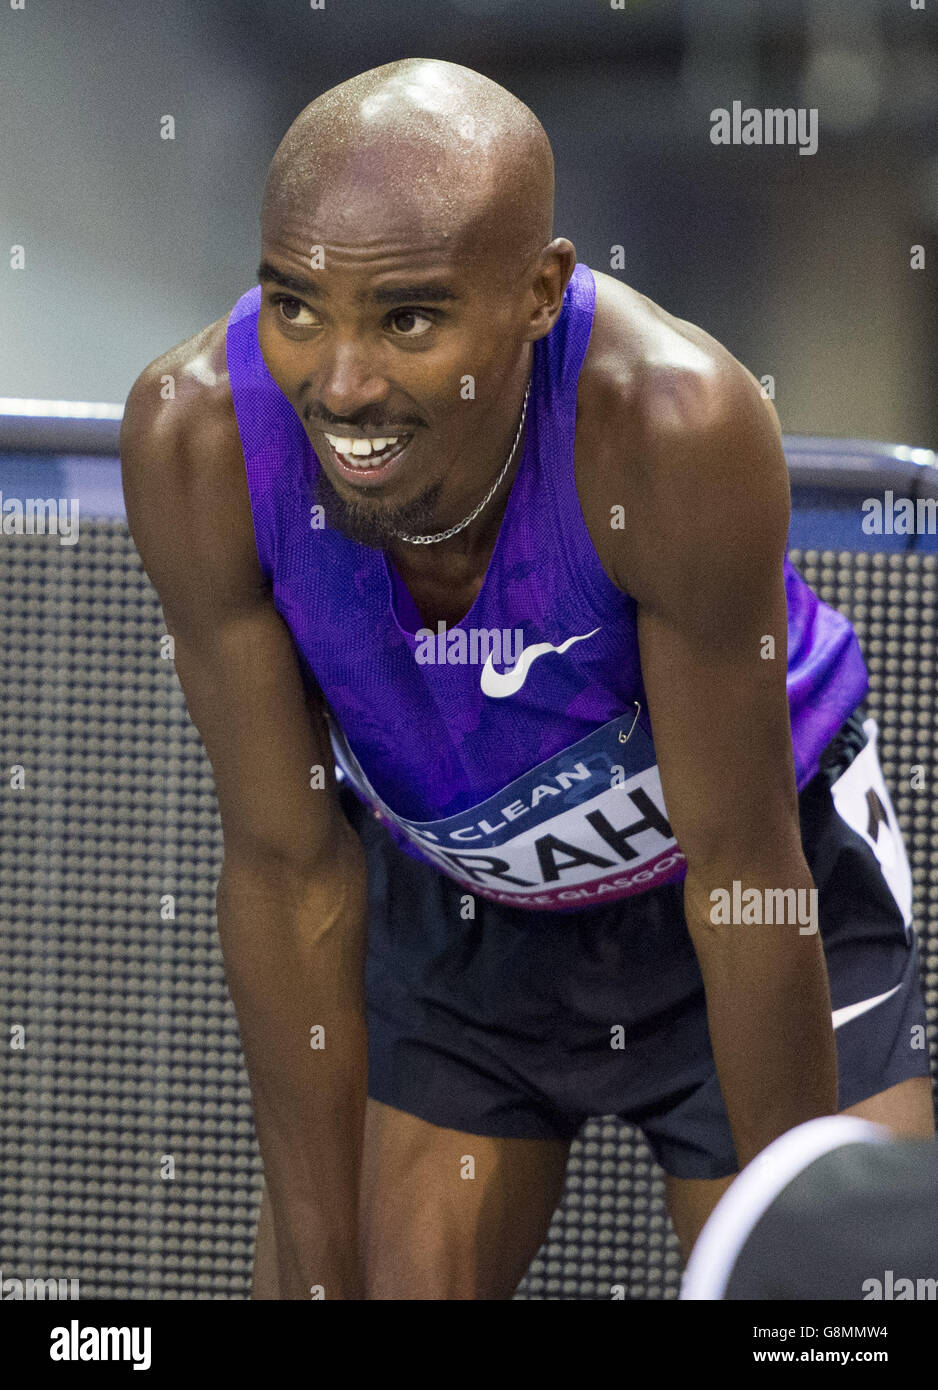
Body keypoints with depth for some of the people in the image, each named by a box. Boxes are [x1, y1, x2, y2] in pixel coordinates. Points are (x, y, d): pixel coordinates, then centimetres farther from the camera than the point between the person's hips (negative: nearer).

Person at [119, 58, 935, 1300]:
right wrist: (325, 1275, -14)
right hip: (446, 906, 2)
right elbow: (287, 868, -19)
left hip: (740, 910, -2)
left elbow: (744, 871, -27)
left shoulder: (674, 425, -37)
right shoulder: (195, 437, -28)